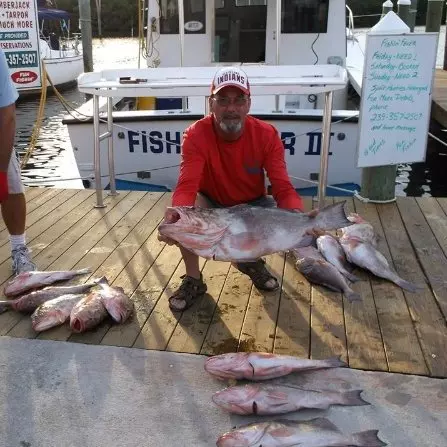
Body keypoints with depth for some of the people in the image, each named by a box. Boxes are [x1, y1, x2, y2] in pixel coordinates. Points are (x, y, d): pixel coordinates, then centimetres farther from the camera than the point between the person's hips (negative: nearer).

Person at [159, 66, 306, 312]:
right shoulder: (196, 135, -25)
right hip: (210, 203, -1)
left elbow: (283, 189, -25)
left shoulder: (267, 135, -21)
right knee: (184, 211, -33)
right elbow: (186, 187, -35)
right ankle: (193, 280, -8)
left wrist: (297, 216, -48)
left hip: (252, 204, 2)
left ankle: (252, 260, 10)